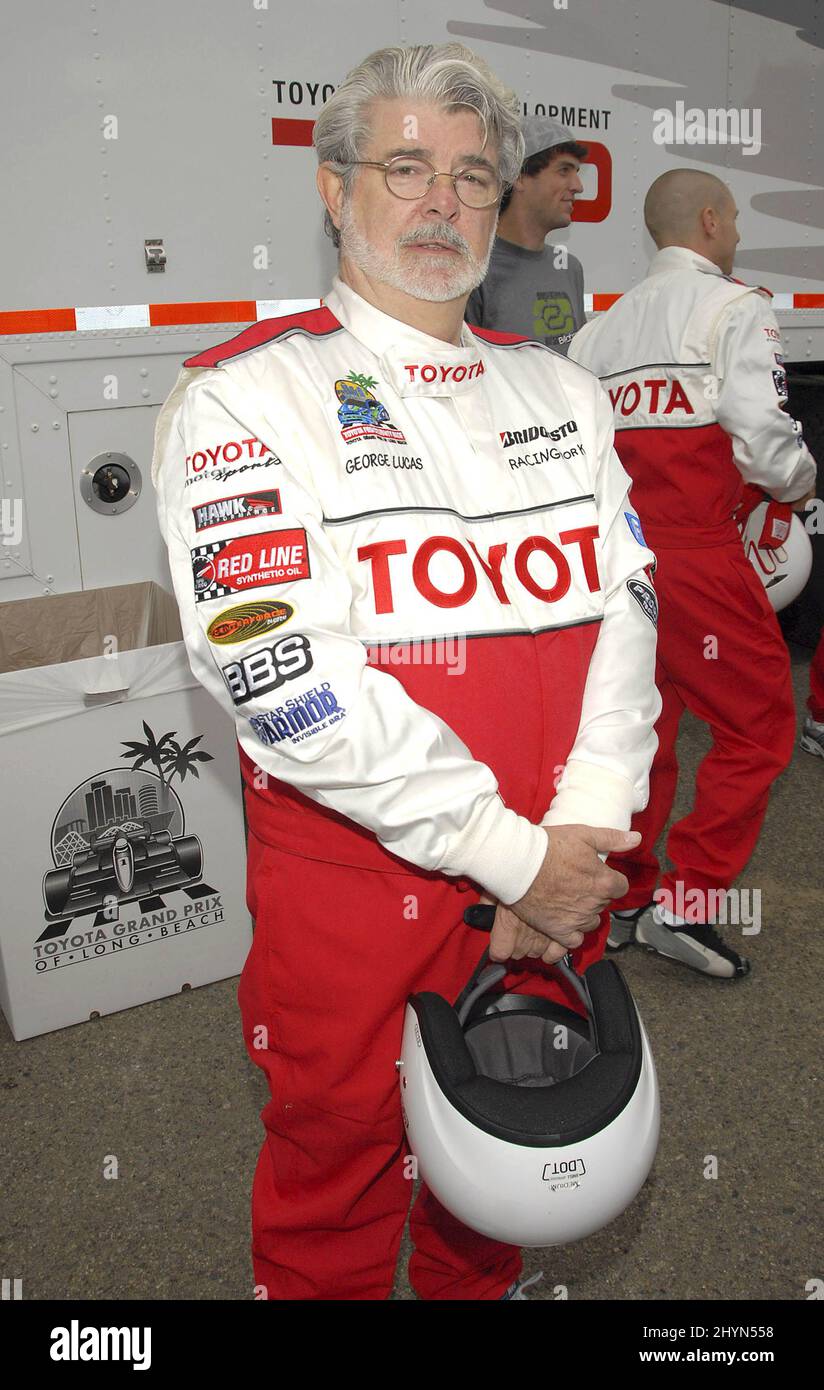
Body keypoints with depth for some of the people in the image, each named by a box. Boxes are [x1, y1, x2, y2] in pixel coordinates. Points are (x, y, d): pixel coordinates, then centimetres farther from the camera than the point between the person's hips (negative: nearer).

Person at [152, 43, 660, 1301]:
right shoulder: (246, 391, -9)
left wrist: (582, 831, -12)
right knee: (339, 1164, 15)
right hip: (350, 882, -5)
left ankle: (480, 1288, 52)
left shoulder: (560, 387, 10)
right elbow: (270, 663, -19)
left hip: (551, 875, 5)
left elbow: (624, 597, 2)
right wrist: (507, 851, -18)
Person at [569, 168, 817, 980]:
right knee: (757, 724, 6)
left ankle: (624, 900, 24)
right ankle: (689, 901, 3)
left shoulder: (600, 327, 15)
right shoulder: (735, 307, -3)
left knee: (641, 724, 16)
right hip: (697, 555, -7)